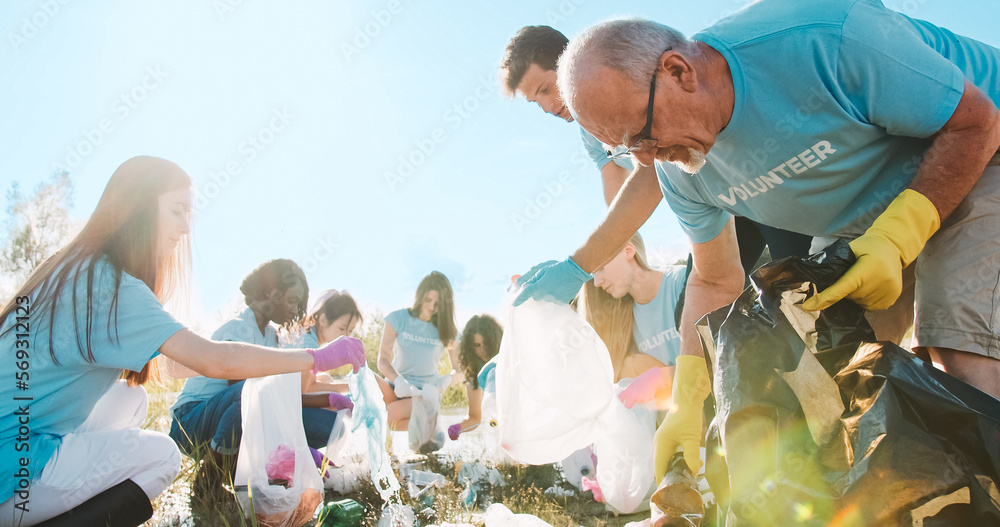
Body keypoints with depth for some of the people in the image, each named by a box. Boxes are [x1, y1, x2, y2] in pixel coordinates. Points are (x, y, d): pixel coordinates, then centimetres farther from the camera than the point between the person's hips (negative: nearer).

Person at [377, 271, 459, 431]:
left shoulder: (446, 329, 3)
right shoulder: (398, 319, 0)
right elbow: (383, 360, -8)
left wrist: (445, 382, -20)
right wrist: (399, 381, -29)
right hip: (395, 387, 2)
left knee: (388, 418, -33)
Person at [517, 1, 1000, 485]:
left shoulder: (822, 39, -36)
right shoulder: (678, 170, -14)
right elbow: (716, 282, -3)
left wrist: (896, 238, -34)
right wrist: (688, 402, -11)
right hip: (869, 223, 6)